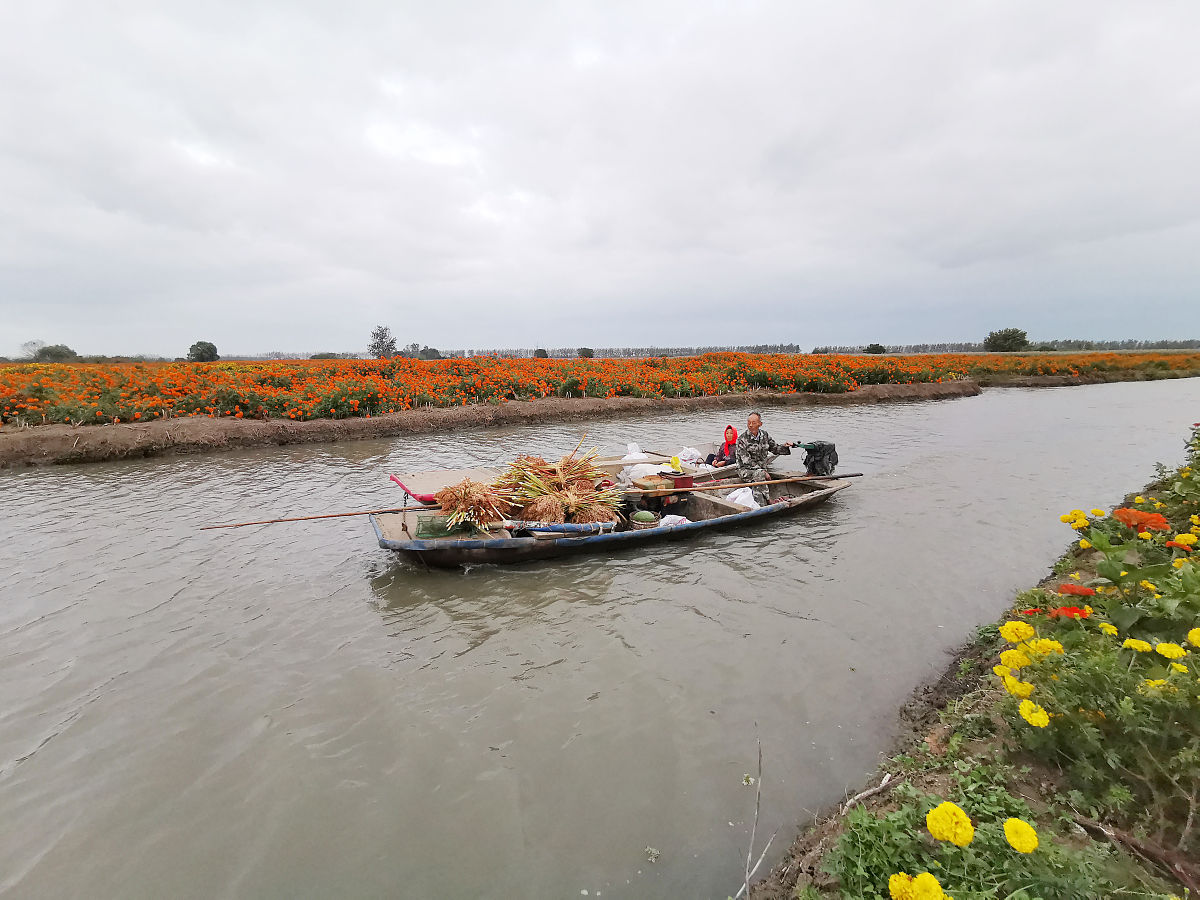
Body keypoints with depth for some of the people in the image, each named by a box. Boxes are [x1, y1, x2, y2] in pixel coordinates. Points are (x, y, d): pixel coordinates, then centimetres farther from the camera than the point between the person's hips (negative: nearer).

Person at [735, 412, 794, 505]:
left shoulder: (764, 435, 6)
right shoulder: (742, 439, -11)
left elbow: (775, 449, 18)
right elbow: (746, 461, -15)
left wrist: (785, 446, -5)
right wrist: (763, 471, -20)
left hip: (761, 469, 5)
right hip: (745, 470, -5)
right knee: (759, 474, -34)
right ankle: (768, 501, -32)